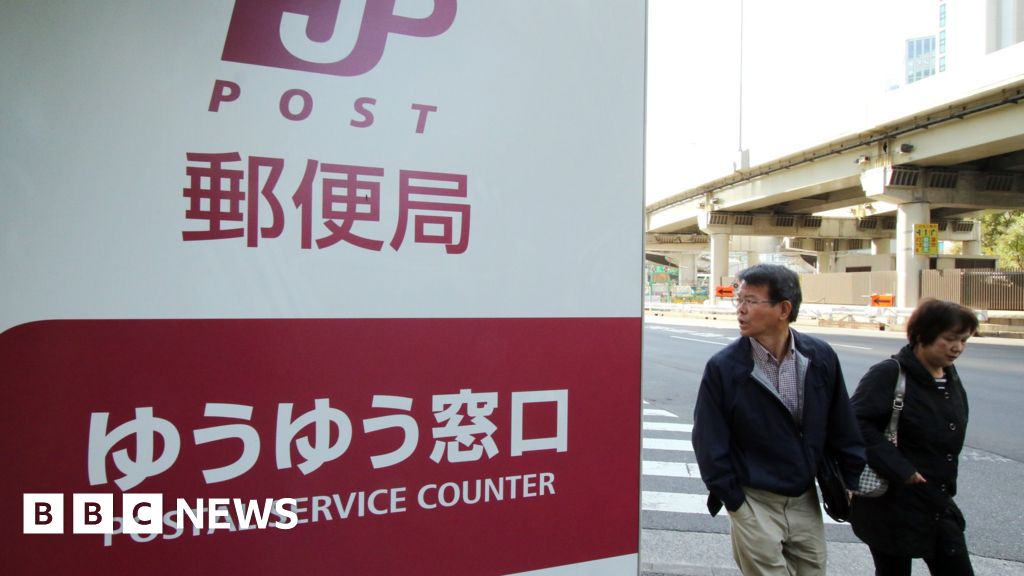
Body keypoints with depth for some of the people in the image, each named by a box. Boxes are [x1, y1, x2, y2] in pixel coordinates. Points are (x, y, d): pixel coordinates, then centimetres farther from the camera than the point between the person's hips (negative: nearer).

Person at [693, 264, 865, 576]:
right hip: (754, 503, -4)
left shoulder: (821, 357, -5)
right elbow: (709, 442, -9)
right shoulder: (723, 367, -15)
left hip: (806, 500, 4)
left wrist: (849, 480, 9)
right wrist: (732, 499, -8)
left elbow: (842, 426, 7)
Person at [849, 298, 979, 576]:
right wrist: (900, 471, -26)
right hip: (893, 508, -7)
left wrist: (945, 487, 17)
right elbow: (857, 424, -27)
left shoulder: (951, 378, 9)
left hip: (940, 507, 7)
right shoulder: (889, 374, -16)